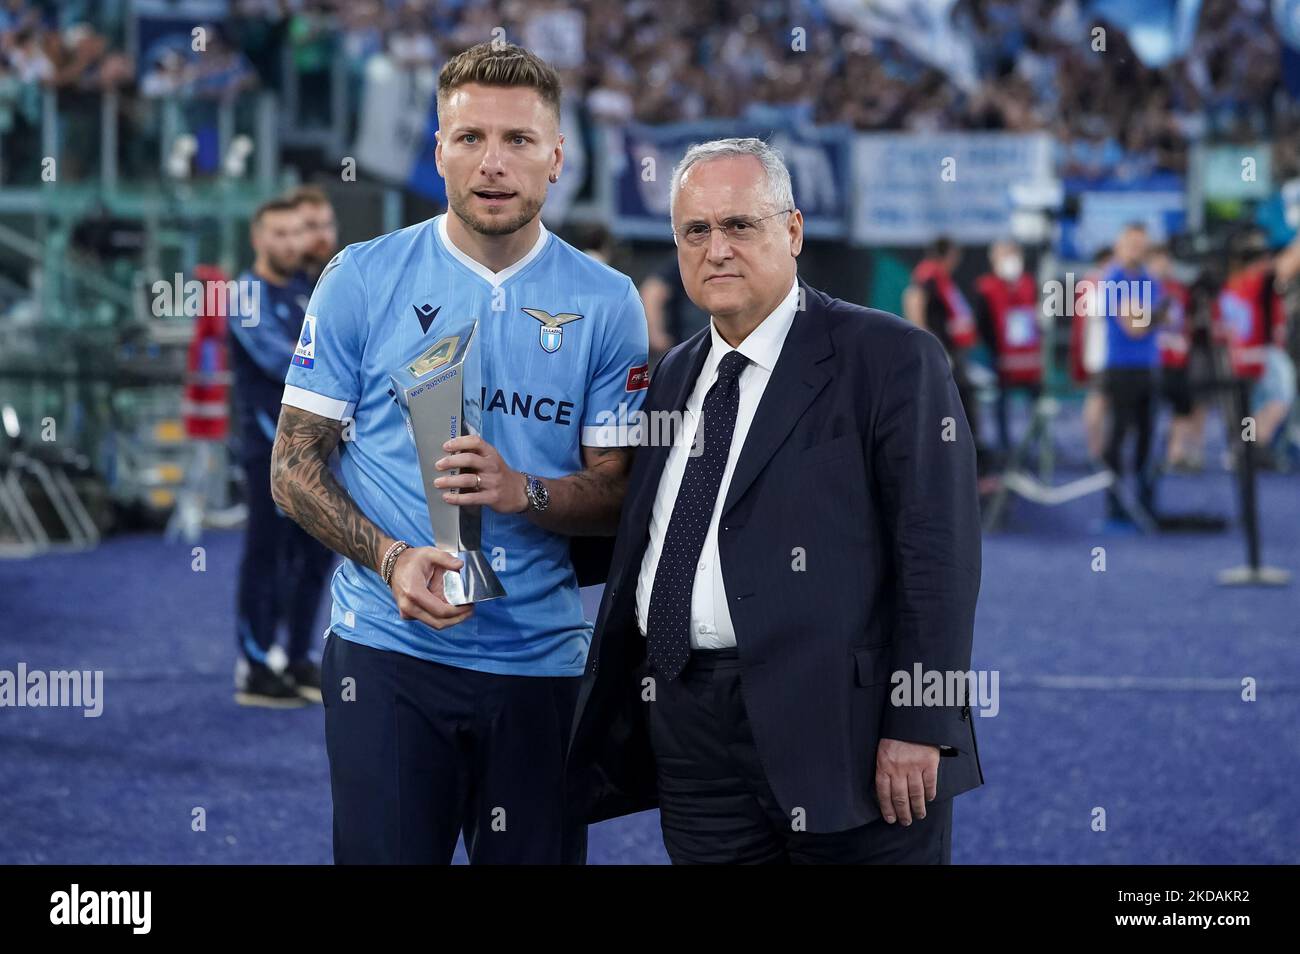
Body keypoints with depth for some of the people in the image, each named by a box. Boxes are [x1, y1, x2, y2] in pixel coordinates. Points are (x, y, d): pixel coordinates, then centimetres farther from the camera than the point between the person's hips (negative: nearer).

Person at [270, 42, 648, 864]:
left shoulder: (607, 303, 3)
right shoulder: (363, 279, 1)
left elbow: (618, 492, 4)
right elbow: (294, 467, 3)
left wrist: (524, 493, -17)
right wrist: (391, 558, -14)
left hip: (540, 662, 1)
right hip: (389, 650, -1)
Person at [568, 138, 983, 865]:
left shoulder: (889, 359, -3)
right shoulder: (677, 375, 18)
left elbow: (939, 550, -9)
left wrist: (919, 726, -15)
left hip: (838, 724, -6)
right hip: (695, 742, 6)